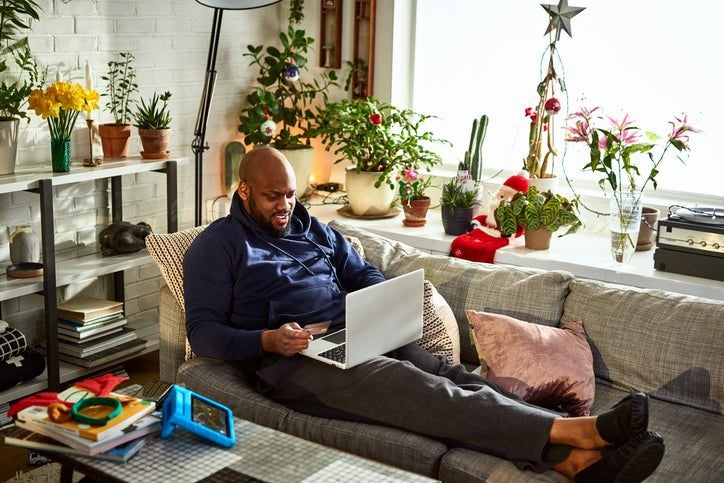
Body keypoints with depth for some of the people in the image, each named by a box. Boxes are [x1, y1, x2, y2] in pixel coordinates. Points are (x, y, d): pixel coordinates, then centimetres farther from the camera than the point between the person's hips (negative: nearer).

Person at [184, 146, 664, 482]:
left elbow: (363, 272, 26)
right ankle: (576, 430, -43)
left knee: (452, 376, -21)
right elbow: (203, 332, -4)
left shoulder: (310, 227, 21)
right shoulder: (218, 245, 3)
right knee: (420, 390, -30)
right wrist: (267, 340, -22)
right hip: (293, 362, -7)